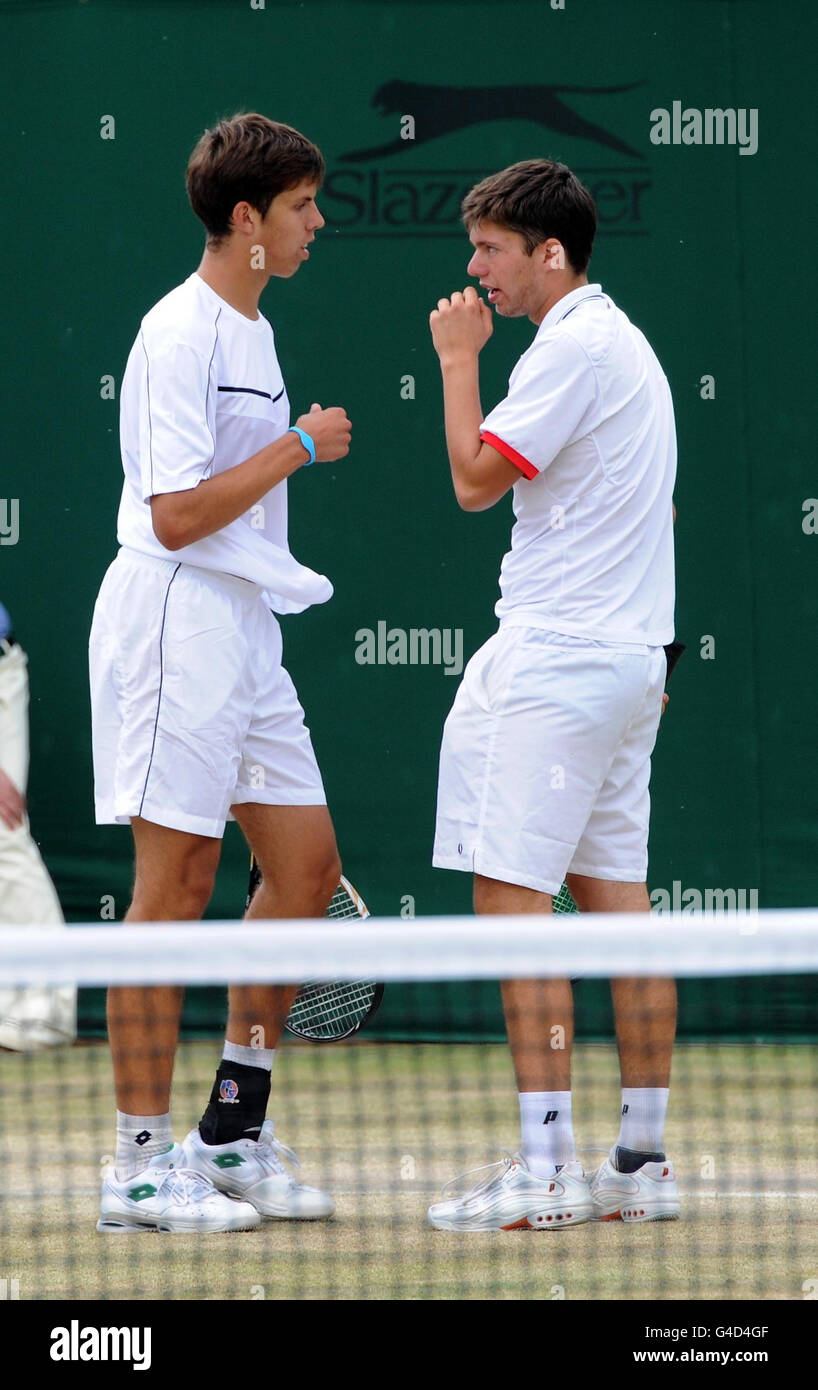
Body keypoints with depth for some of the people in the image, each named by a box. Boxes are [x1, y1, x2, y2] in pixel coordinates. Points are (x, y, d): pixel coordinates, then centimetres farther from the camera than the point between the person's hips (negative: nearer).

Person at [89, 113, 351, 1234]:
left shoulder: (253, 332, 17)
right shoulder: (180, 333, -13)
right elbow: (177, 512, -19)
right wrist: (299, 446, -14)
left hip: (244, 630, 10)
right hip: (176, 622, -10)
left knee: (306, 864, 7)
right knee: (174, 887, -7)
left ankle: (234, 1138, 14)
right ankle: (141, 1166, -2)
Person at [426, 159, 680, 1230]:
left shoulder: (573, 348, -13)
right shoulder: (623, 340, 18)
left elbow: (476, 478, -13)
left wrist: (459, 359, -2)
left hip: (557, 661, -10)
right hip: (627, 657, 10)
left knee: (512, 891, -10)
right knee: (614, 894, 9)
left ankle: (546, 1170, -13)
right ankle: (643, 1163, 9)